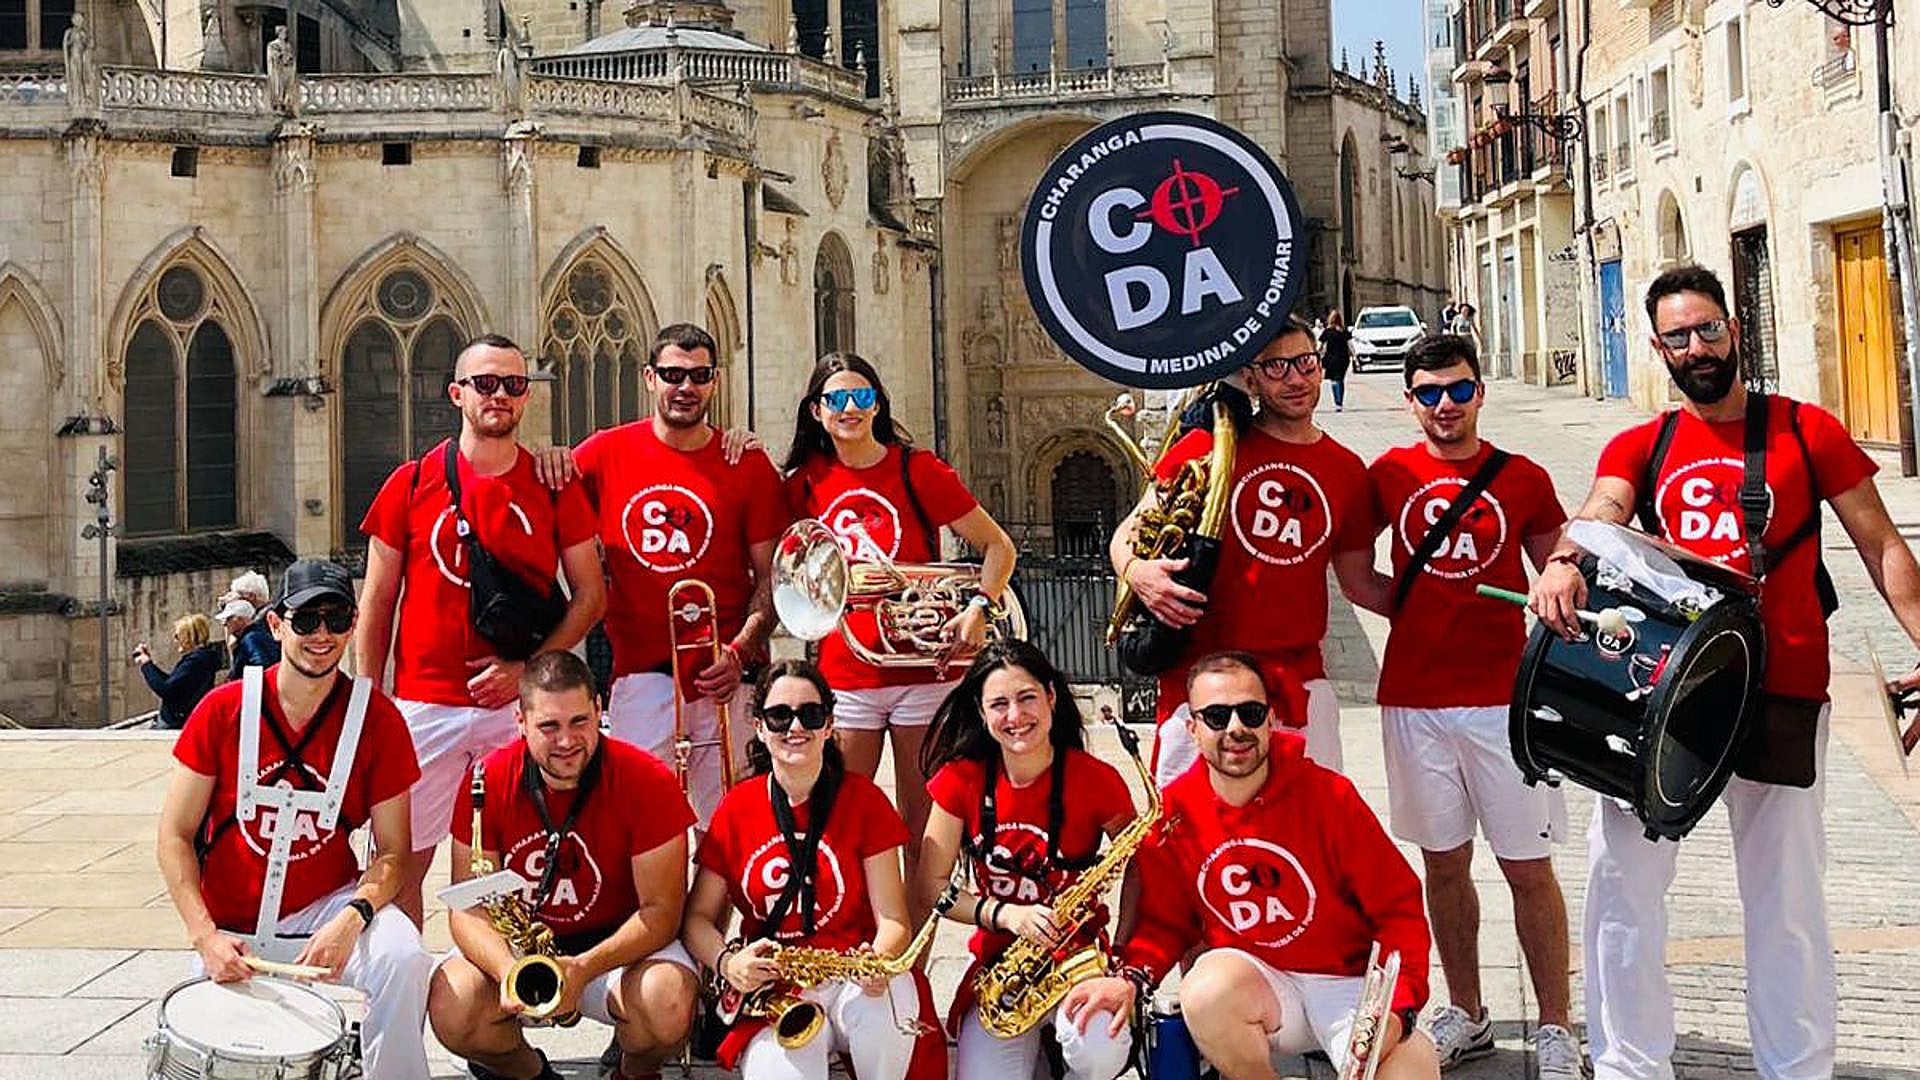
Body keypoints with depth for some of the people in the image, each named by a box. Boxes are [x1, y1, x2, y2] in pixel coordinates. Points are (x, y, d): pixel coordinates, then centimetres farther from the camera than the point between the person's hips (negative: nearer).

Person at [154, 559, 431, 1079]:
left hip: (326, 906, -1)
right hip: (228, 924, 1)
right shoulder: (224, 709, -8)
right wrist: (205, 936, -16)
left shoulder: (378, 719, -8)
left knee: (403, 959, -29)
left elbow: (391, 851, -6)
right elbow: (175, 836, -4)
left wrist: (351, 919, -25)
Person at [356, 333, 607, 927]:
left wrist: (527, 667, -9)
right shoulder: (411, 484, 5)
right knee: (401, 861, 3)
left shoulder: (554, 486, 5)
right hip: (423, 705, 0)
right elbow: (377, 604, 8)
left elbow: (591, 594, 4)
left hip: (520, 703, 0)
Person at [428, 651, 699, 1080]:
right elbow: (468, 907, -10)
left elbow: (661, 911, -16)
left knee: (669, 1007, -34)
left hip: (620, 945, -2)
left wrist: (583, 969, -32)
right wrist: (510, 972, -31)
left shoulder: (648, 782, -17)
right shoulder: (487, 782, -11)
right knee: (450, 1010, -27)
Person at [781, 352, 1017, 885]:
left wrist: (978, 608, -13)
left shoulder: (917, 469, -2)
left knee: (923, 827, 4)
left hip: (924, 670, -2)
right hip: (844, 676, 2)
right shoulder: (805, 484, 6)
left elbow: (998, 546, 1)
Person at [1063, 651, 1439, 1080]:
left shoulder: (1329, 795, -12)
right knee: (1209, 990, -34)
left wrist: (1395, 1008, -21)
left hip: (1347, 982, -2)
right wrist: (1132, 977, -14)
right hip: (1252, 984, 2)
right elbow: (1164, 919, 7)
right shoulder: (1173, 814, -4)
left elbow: (1398, 907, -8)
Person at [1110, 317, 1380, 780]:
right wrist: (1135, 571, -18)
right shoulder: (1208, 447, 0)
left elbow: (1359, 582, 18)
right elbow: (1128, 534, 3)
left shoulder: (1347, 470, 11)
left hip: (1302, 681, 3)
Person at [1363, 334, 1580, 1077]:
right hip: (1413, 700, 2)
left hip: (1503, 697, -1)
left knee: (1528, 866, 1)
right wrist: (1414, 609, 2)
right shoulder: (1390, 475, 5)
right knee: (1443, 862, 11)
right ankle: (1465, 1015, 24)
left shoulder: (1524, 479, 2)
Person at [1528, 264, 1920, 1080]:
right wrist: (1564, 563, -34)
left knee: (1784, 896, 6)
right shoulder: (1638, 448, 9)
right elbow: (1599, 516, -11)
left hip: (1779, 692, -2)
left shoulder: (1804, 431, 4)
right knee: (1622, 874, 0)